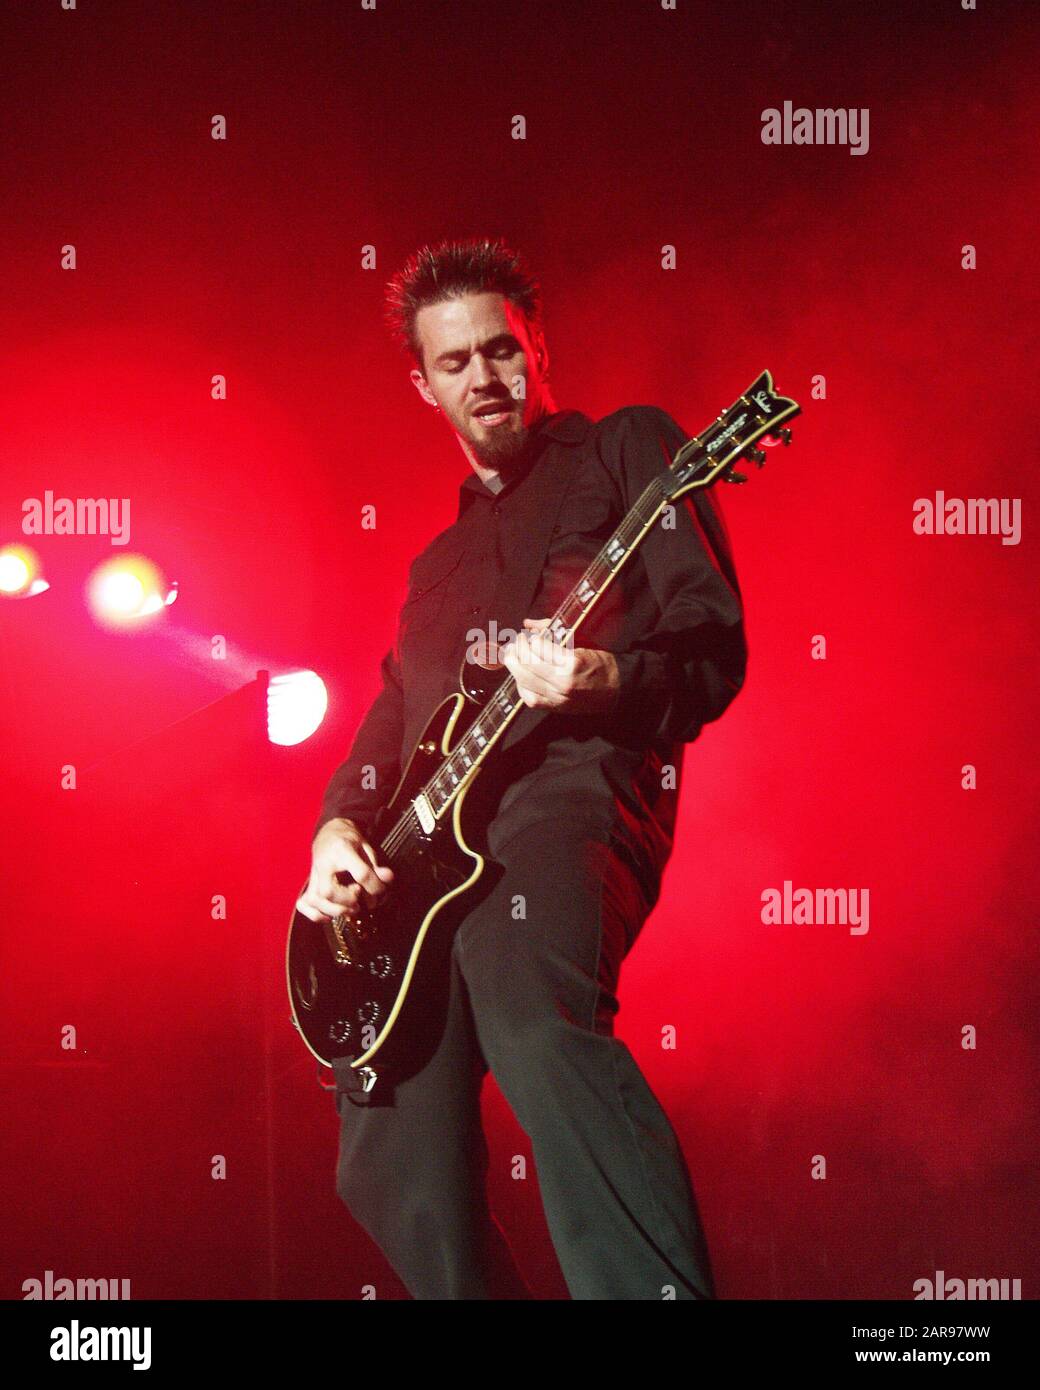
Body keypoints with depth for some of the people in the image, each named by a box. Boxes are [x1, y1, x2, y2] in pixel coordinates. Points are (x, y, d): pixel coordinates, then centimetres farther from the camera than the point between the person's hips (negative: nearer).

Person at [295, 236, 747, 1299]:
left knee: (532, 1013, -39)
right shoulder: (440, 560, 30)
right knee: (391, 1169, 3)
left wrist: (604, 680, -21)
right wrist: (339, 826, 7)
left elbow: (714, 652, 0)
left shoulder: (625, 450, 11)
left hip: (570, 788, -7)